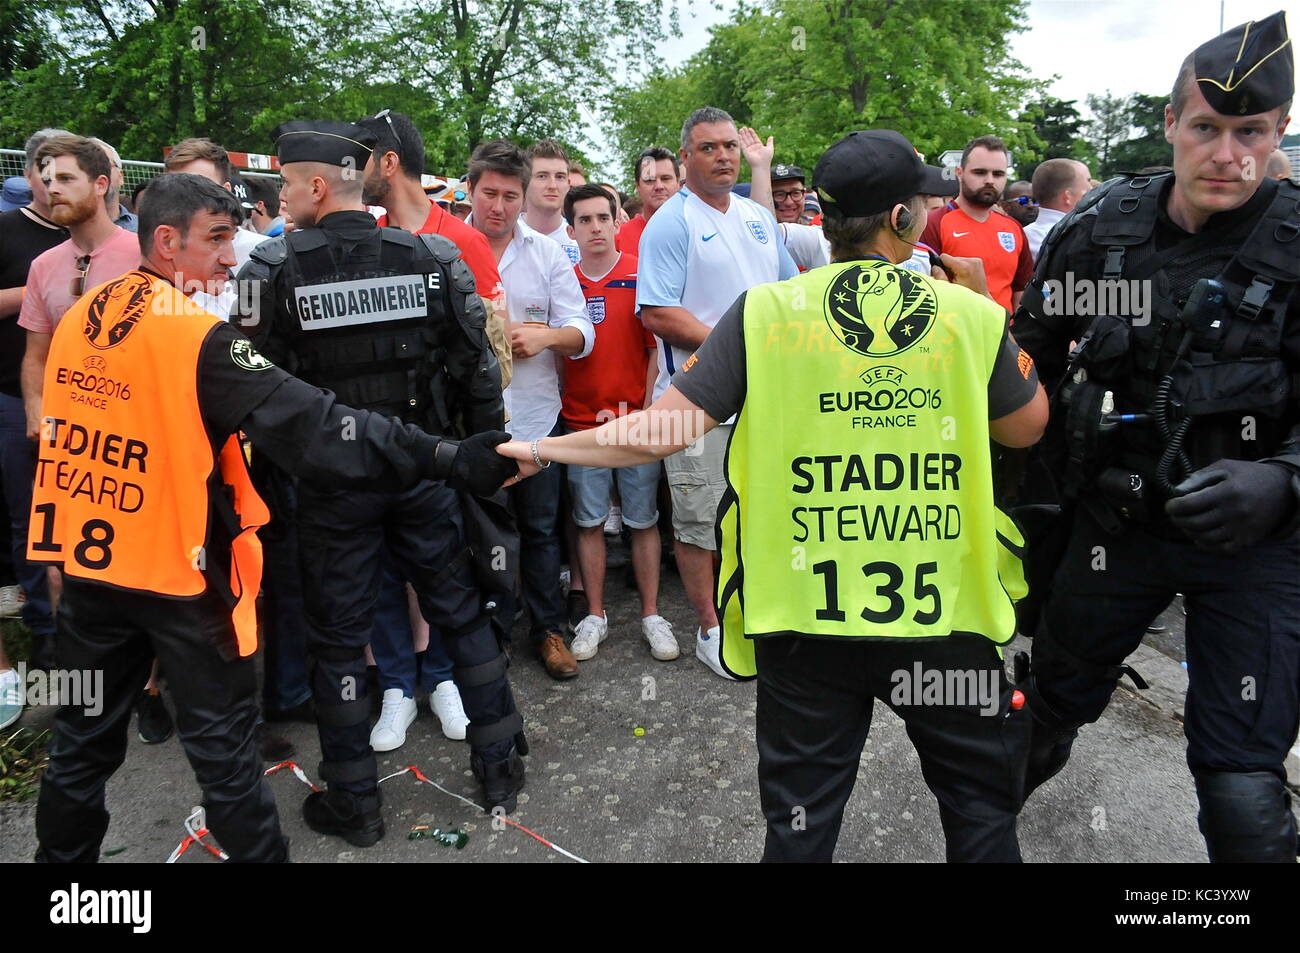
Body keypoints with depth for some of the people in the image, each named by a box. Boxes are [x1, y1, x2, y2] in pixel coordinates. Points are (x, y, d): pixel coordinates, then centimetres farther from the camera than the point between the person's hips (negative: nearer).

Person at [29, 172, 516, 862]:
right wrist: (445, 457, -30)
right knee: (223, 745, 8)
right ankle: (256, 850, 23)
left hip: (87, 560, 7)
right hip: (180, 571, -6)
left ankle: (63, 852, 39)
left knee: (83, 739, 22)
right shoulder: (198, 336, -20)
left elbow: (63, 427, 15)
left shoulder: (80, 316, 3)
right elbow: (313, 425, -27)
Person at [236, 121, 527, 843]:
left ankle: (353, 802, 25)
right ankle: (500, 767, 26)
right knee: (461, 613, 15)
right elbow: (478, 369, -2)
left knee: (337, 638, 12)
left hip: (330, 480, -2)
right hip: (424, 470, 2)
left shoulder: (274, 268, -9)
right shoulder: (433, 258, -4)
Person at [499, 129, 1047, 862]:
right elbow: (1027, 427, 11)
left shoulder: (766, 312, -7)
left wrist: (543, 450, 4)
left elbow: (667, 427, -10)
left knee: (802, 825, 19)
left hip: (807, 617, 0)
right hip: (947, 613, 1)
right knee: (982, 808, 24)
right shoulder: (970, 314, -4)